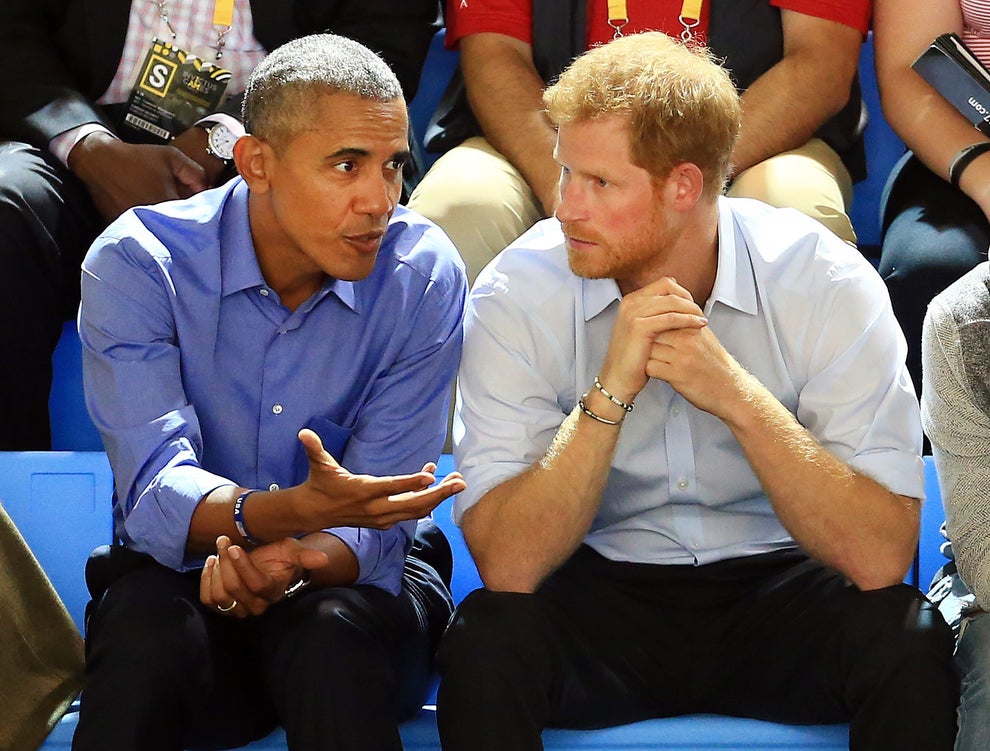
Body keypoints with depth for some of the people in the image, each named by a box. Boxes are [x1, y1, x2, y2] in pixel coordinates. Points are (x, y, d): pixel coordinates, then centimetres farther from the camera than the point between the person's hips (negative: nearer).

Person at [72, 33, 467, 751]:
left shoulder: (424, 274, -10)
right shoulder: (136, 262, -13)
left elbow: (375, 520, -12)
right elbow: (157, 496, -23)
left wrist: (298, 561, -36)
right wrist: (294, 511, -43)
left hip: (350, 578, 0)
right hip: (180, 575, 1)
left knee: (333, 638, -35)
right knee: (147, 630, -34)